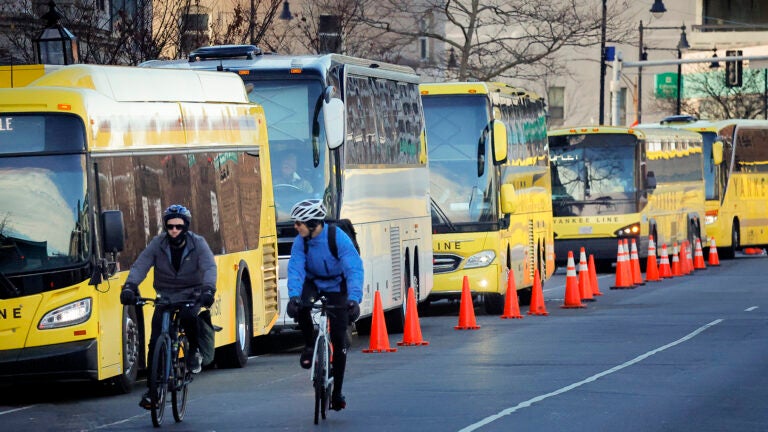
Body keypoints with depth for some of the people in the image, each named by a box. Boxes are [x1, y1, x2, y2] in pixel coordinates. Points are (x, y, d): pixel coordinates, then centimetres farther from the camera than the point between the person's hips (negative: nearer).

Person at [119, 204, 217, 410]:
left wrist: (208, 289, -42)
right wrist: (130, 286, -35)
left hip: (190, 294, -2)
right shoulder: (158, 244, -6)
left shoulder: (197, 243, -9)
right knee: (155, 342, -9)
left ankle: (195, 351, -7)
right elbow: (140, 265, -16)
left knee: (188, 316, -36)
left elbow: (209, 267, -22)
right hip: (165, 296, 2)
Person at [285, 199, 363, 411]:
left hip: (335, 288, -2)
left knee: (339, 340, -5)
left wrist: (353, 300, -47)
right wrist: (294, 296, -43)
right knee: (300, 306, -33)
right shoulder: (301, 242, -17)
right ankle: (309, 346, -7)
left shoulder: (339, 238, -28)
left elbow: (354, 270, -33)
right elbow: (295, 269, -24)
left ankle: (337, 393, 5)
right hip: (313, 284, 2)